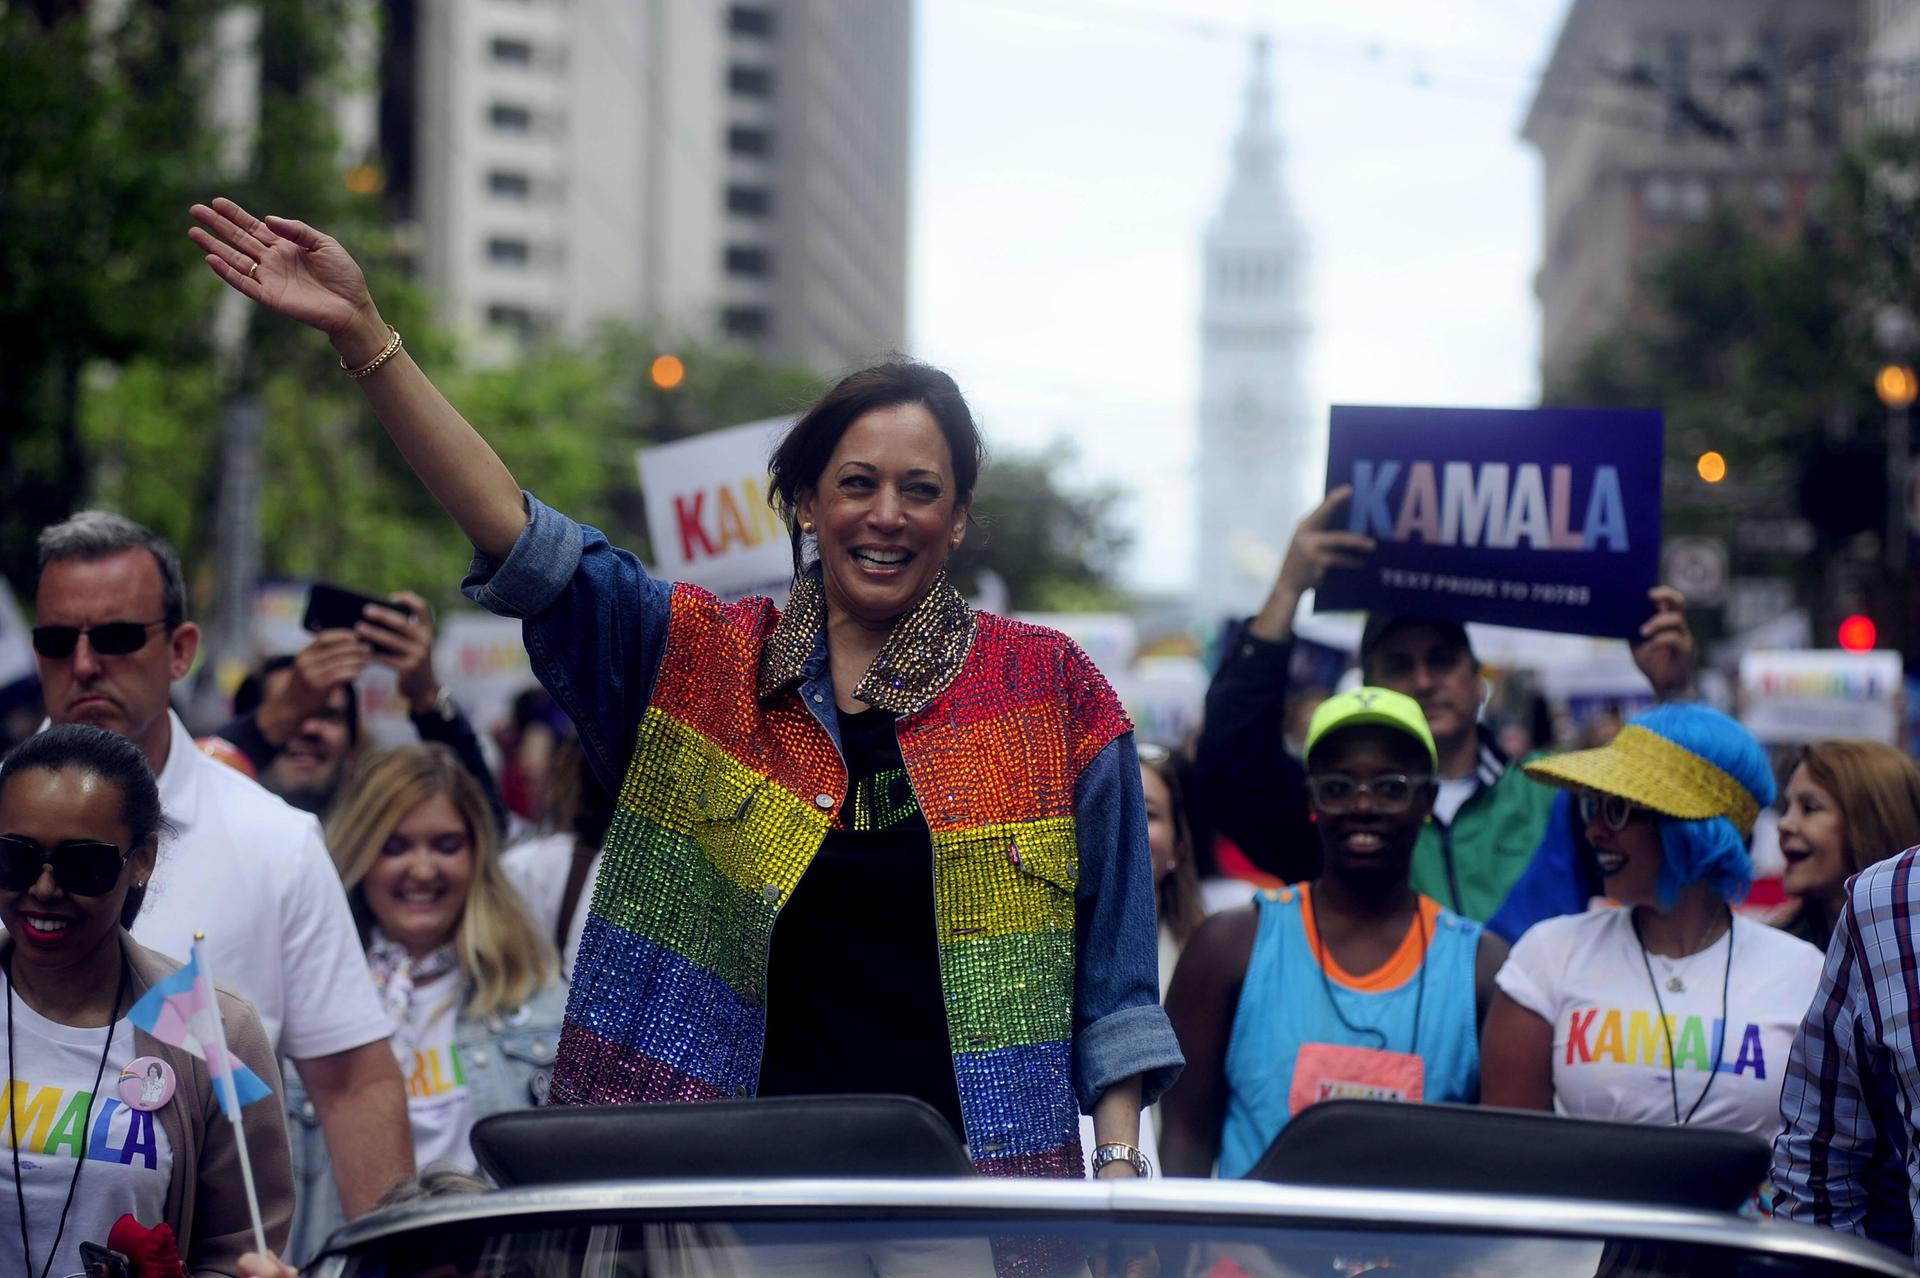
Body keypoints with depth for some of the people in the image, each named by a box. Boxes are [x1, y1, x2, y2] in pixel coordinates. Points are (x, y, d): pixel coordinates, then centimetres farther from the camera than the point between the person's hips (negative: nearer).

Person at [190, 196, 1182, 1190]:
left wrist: (1119, 1164, -1)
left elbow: (1110, 960, 6)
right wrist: (362, 334, -12)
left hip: (981, 1171, -1)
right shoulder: (704, 662, 7)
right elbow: (523, 544, -3)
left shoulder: (1048, 689, 5)